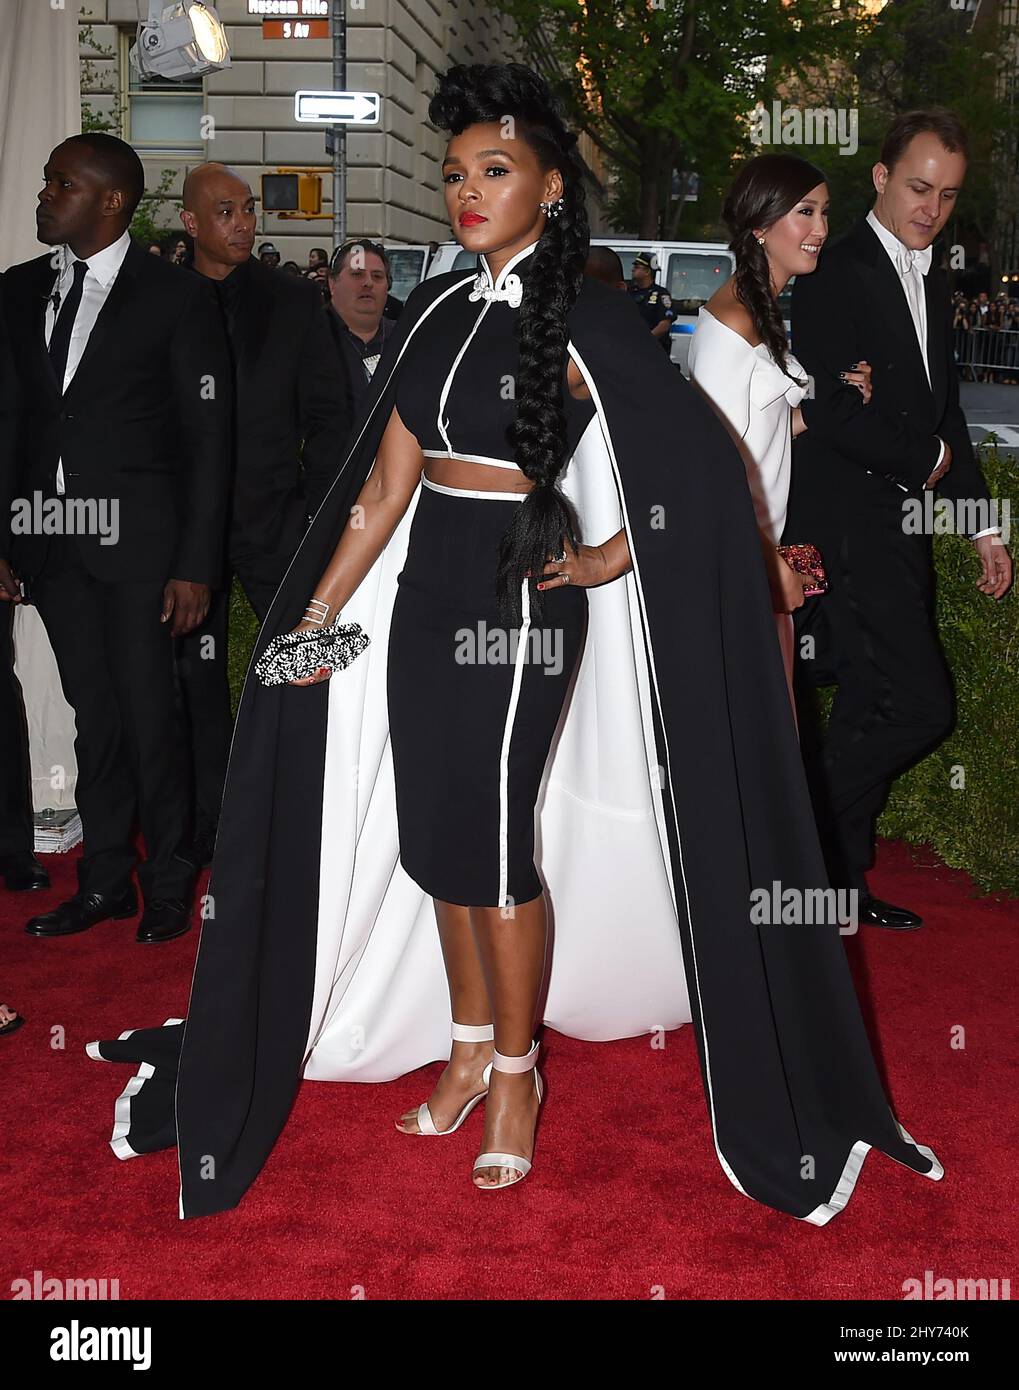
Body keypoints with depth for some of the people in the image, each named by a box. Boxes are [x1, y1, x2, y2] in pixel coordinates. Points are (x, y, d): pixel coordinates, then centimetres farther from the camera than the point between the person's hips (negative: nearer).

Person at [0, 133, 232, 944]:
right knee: (94, 715, 12)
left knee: (150, 715, 1)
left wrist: (196, 565, -9)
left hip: (137, 534, -4)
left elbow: (209, 438, -4)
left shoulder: (179, 298, -4)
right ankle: (105, 880, 24)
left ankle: (168, 883, 18)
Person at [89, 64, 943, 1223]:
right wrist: (315, 619, 6)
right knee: (432, 838, 10)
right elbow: (383, 486, 8)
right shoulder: (435, 313, 9)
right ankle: (467, 1049, 27)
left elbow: (701, 464, -8)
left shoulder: (584, 323, -8)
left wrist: (606, 559, -6)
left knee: (491, 844, -1)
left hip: (520, 604, -6)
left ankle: (514, 1071, 19)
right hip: (424, 594, 6)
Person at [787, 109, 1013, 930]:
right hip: (849, 524, -9)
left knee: (874, 709, 11)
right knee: (918, 705, -12)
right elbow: (832, 412, -19)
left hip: (899, 530, 9)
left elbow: (946, 414, 22)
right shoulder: (838, 274, -9)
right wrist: (927, 458, -6)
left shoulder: (932, 283, 18)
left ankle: (836, 877, 23)